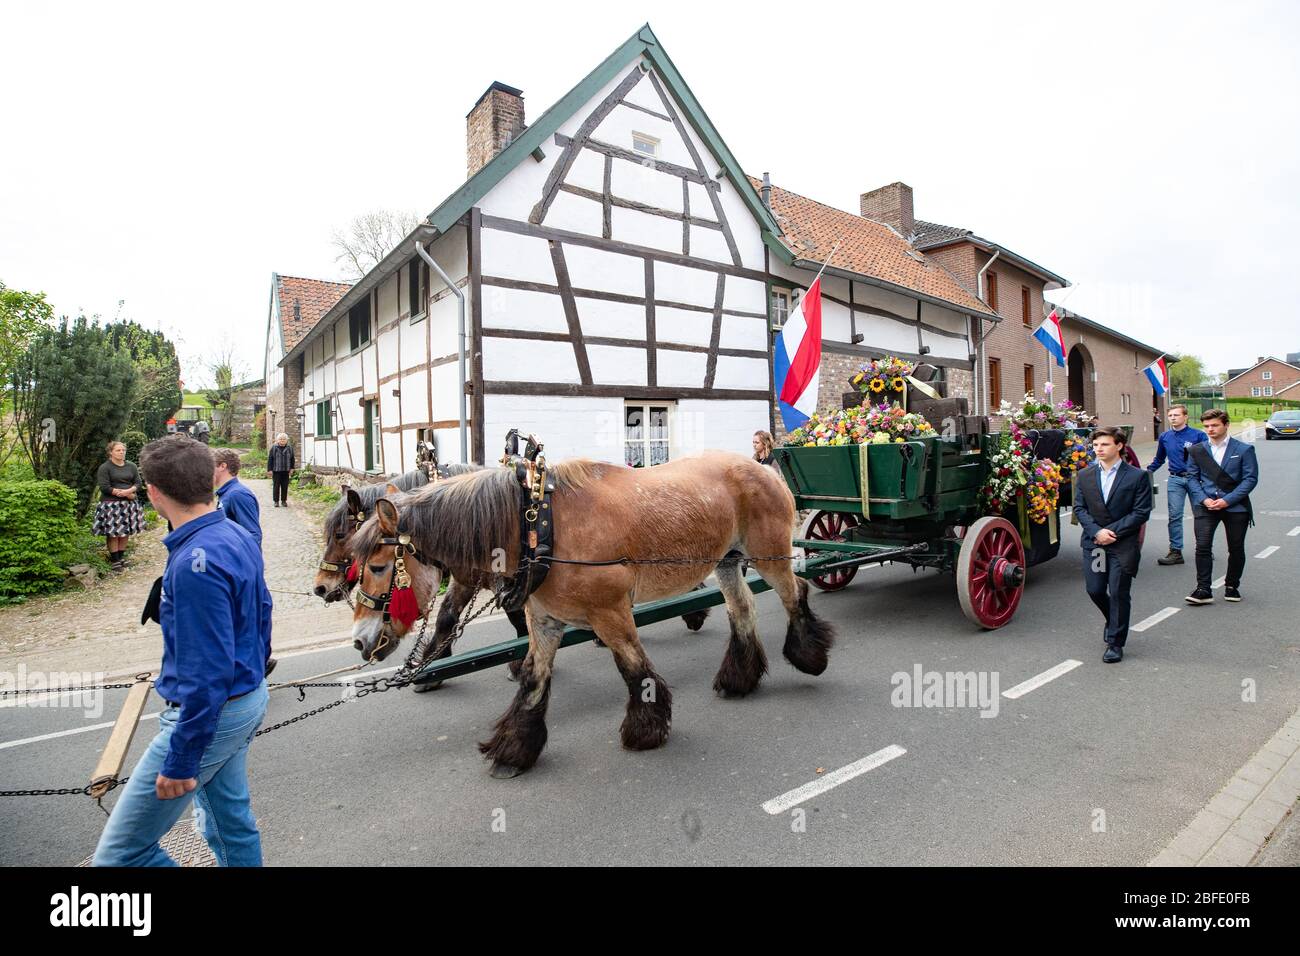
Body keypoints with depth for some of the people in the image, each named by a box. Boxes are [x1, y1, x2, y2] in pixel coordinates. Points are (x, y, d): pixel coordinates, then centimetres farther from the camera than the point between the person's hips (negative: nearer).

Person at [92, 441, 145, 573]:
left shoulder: (131, 466, 10)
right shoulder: (105, 468, -5)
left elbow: (138, 483, 6)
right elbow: (104, 487, -13)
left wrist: (127, 491, -16)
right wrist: (128, 494, -12)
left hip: (128, 504, 4)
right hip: (111, 504, -4)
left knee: (125, 531, 7)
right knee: (113, 532, -4)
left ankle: (121, 556, 17)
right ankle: (114, 560, 2)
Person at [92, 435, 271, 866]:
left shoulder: (195, 563, -27)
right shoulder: (239, 537, 2)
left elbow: (207, 672, -26)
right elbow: (262, 612, 13)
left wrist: (180, 762, -17)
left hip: (208, 713, -9)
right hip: (247, 700, 9)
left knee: (120, 852, 4)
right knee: (231, 820, 23)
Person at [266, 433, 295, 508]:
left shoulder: (290, 448, 5)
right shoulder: (274, 448, -2)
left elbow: (292, 458, 15)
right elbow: (270, 459, -1)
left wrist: (292, 468, 11)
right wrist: (270, 469, -5)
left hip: (285, 471, 2)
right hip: (276, 470, -2)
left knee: (285, 486, 5)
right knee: (276, 486, 2)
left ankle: (284, 501, 15)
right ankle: (276, 501, 9)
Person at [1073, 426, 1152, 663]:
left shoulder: (1137, 476, -3)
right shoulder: (1085, 476, 7)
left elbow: (1141, 512, -6)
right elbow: (1079, 508, 5)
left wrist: (1113, 531, -13)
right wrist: (1096, 531, -11)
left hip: (1123, 545, -3)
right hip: (1093, 543, 3)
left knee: (1118, 594, 0)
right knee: (1094, 590, 4)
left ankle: (1115, 643, 13)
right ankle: (1113, 621, 36)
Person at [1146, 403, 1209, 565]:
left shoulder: (1198, 435, -4)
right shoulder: (1165, 437, 8)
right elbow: (1159, 459, 20)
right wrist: (1147, 472, 12)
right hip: (1175, 480, 3)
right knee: (1174, 516, -1)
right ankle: (1175, 552, 3)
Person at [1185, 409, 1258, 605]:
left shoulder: (1244, 450, 0)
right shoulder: (1197, 450, 6)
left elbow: (1250, 479, -5)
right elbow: (1192, 477, 6)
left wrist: (1227, 500, -15)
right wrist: (1204, 499, -10)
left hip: (1235, 507, 0)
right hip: (1206, 506, 1)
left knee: (1236, 549, 9)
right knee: (1202, 546, -11)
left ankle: (1232, 586, 27)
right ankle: (1203, 590, -8)